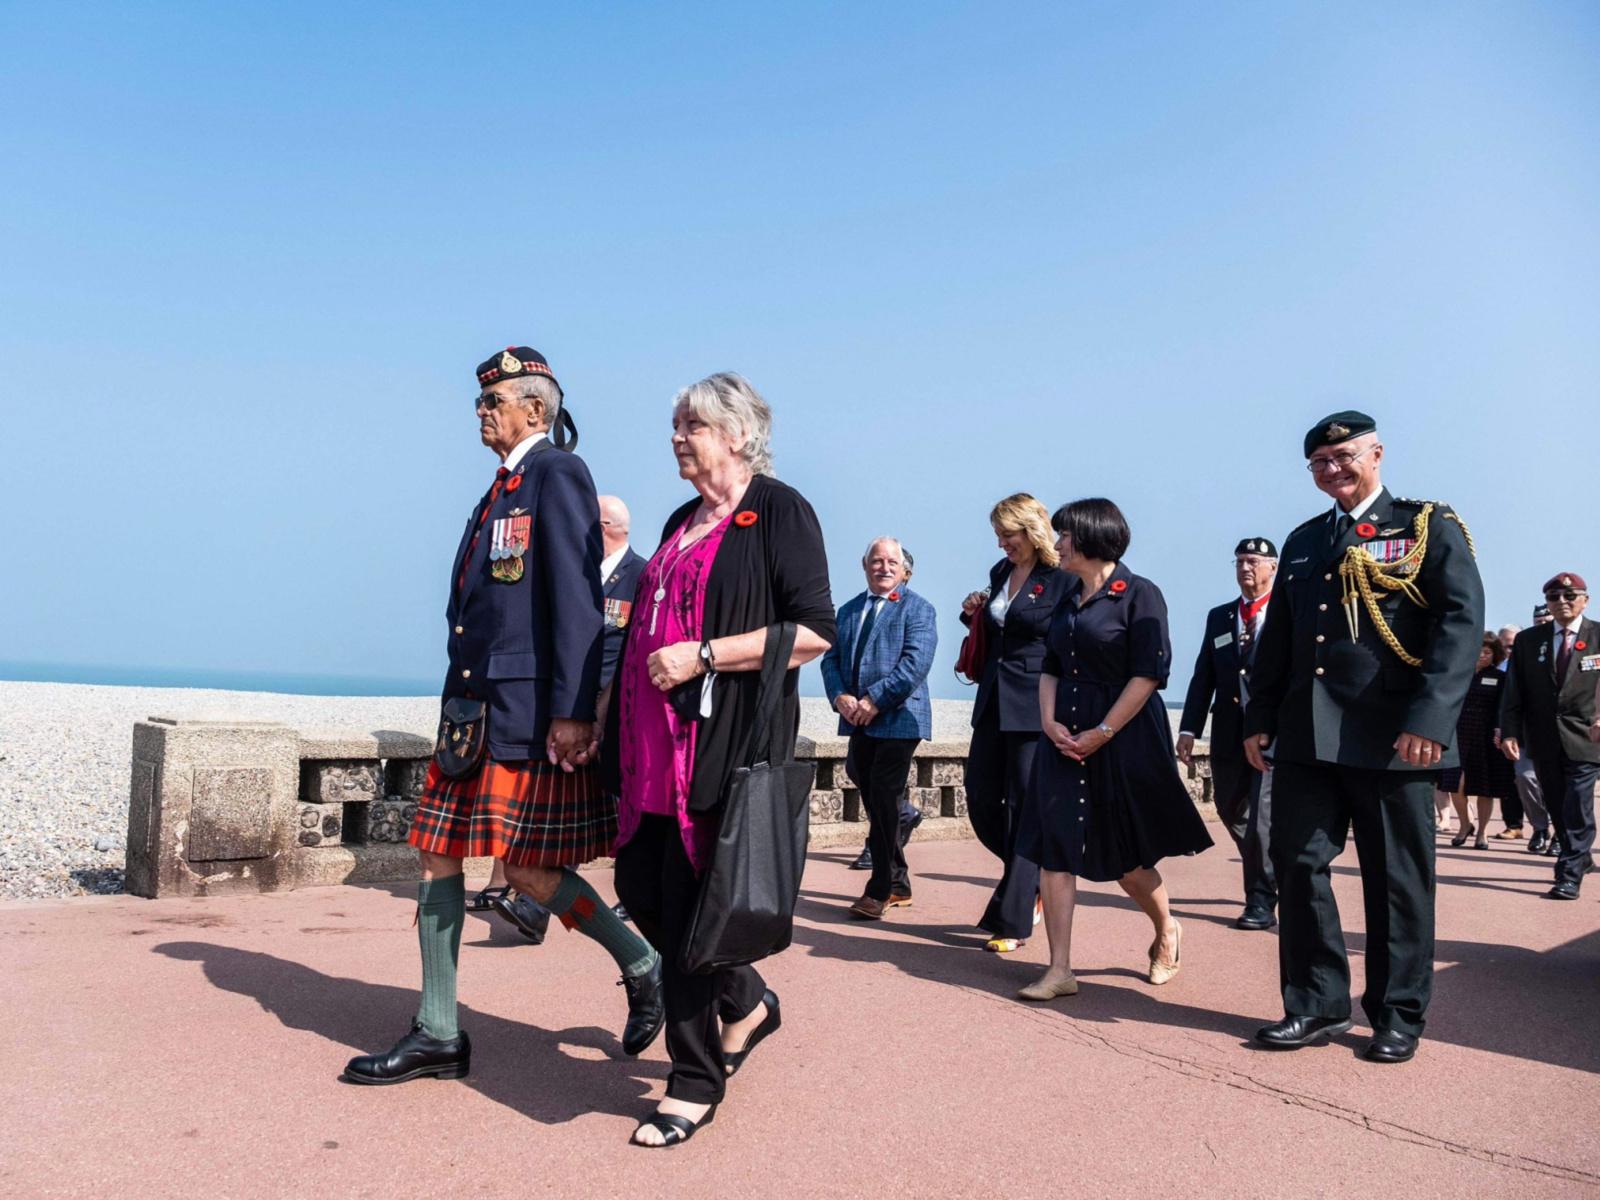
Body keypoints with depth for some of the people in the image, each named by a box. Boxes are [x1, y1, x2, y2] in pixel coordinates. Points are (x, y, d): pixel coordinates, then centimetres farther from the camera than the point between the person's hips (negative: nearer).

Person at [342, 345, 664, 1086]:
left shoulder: (557, 474, -8)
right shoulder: (500, 490, 19)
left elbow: (579, 600, -17)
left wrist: (572, 711, -22)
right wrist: (461, 708, 18)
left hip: (530, 710, -9)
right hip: (473, 707, 9)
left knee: (527, 868, -4)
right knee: (437, 856, 8)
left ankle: (642, 967, 17)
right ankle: (436, 1037, 18)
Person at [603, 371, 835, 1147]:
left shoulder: (778, 511, -6)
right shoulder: (684, 521, 17)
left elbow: (815, 631, -14)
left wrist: (701, 656, -18)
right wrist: (616, 710, 15)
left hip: (728, 740, -8)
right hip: (656, 740, 8)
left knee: (688, 905, -4)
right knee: (641, 888, 10)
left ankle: (696, 1085, 14)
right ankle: (747, 1004, 33)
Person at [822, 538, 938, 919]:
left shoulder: (917, 609, -2)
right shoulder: (848, 611, 16)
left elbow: (915, 663, -15)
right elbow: (831, 658, 10)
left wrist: (874, 700, -19)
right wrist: (840, 696, -9)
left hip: (897, 719, -6)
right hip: (859, 721, 6)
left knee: (884, 803, -7)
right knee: (874, 804, 11)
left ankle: (880, 890, 2)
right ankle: (898, 884, 24)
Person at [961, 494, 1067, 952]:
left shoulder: (1062, 580, -9)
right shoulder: (999, 573, 12)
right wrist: (975, 613, 3)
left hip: (1035, 708, -7)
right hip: (994, 703, 7)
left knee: (1025, 810, -1)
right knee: (981, 799, 9)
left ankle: (1013, 921, 7)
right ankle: (1033, 880, 31)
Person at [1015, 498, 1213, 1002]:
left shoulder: (1138, 595, -9)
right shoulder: (1068, 598, 11)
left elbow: (1149, 673, -15)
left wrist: (1102, 733, -17)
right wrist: (1050, 721, -4)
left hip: (1124, 739, -6)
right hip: (1065, 737, 6)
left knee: (1125, 854, 6)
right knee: (1053, 847, -3)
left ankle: (1166, 929, 37)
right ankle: (1060, 970, 3)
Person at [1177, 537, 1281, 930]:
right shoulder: (1219, 617, 14)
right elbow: (1203, 677, 11)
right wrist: (1189, 728, 4)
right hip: (1230, 733, 5)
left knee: (1261, 816, -9)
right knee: (1231, 810, 15)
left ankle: (1261, 901, 3)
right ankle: (1269, 877, 38)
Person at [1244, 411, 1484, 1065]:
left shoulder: (1429, 527, 2)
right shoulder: (1304, 541, 17)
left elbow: (1462, 620, -10)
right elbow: (1277, 636, 18)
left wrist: (1430, 717, -20)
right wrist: (1259, 718, 10)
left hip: (1391, 736, -5)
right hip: (1307, 736, 5)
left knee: (1398, 880, 4)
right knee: (1299, 865, 4)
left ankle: (1398, 1017, 19)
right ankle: (1318, 1004, 18)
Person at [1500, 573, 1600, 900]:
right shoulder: (1527, 640, 8)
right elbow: (1514, 692, 5)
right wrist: (1509, 732, -5)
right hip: (1544, 741, 3)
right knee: (1557, 808, 14)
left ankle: (1569, 876, -2)